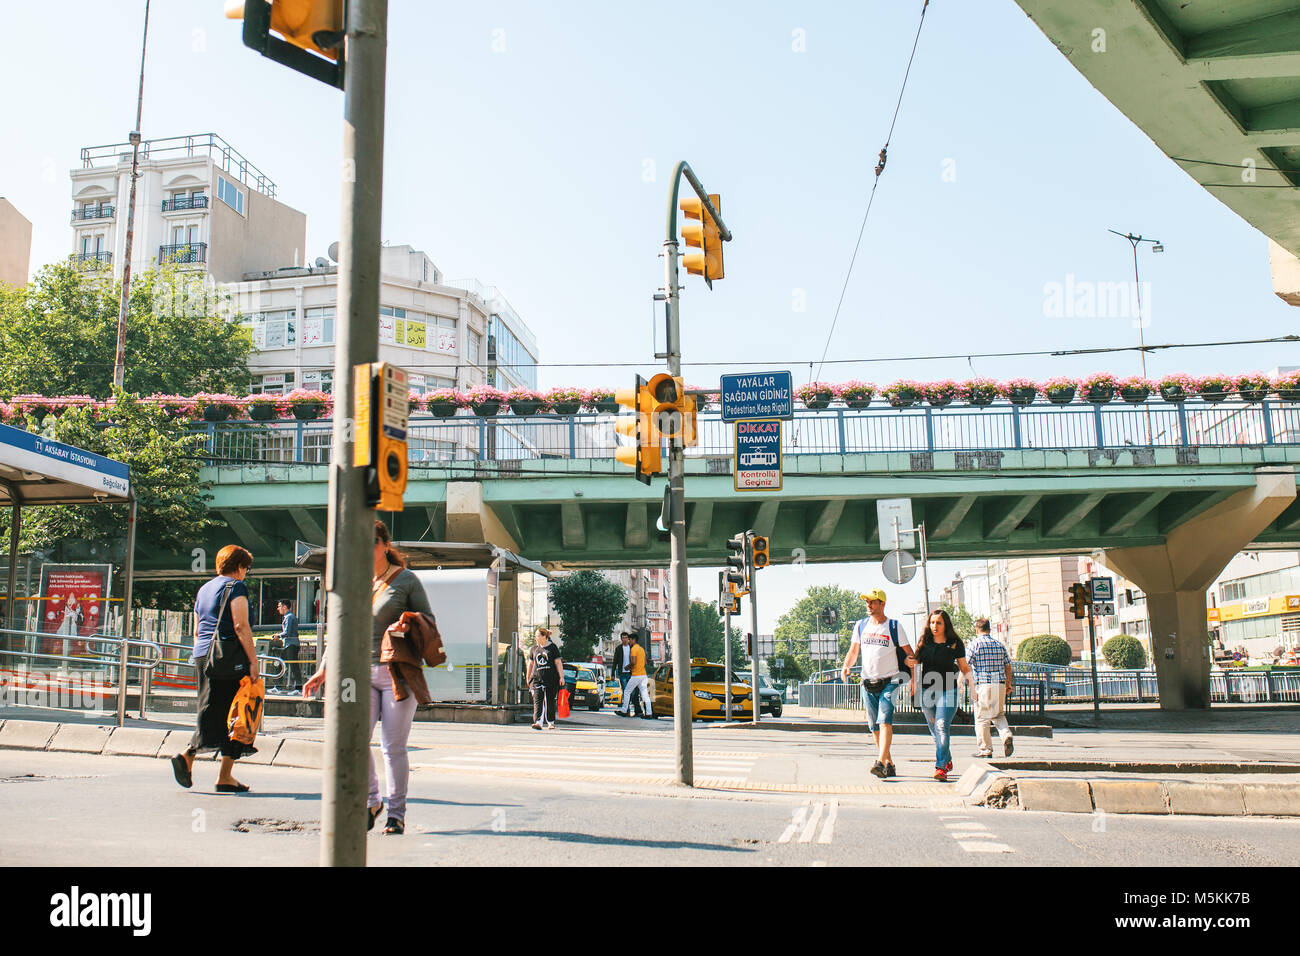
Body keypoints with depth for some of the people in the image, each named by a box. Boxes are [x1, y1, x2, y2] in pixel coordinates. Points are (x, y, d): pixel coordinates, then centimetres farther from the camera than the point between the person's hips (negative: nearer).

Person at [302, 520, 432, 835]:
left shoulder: (406, 580, -2)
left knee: (393, 746, -2)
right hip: (362, 671, 4)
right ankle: (371, 801, 17)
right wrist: (323, 670, 16)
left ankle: (396, 813, 12)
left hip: (398, 672, -4)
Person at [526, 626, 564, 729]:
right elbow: (530, 664, 19)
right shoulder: (534, 648, 11)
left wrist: (561, 677, -5)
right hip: (537, 678, 2)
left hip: (551, 679, -2)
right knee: (538, 701, -11)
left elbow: (558, 663, 1)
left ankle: (551, 722, 21)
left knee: (550, 701, 6)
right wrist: (528, 678, 22)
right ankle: (538, 722, -20)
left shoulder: (552, 647, 2)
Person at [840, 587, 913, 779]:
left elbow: (909, 652, 2)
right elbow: (854, 650, 15)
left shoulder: (894, 626, -1)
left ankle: (880, 763, -27)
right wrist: (846, 666, -3)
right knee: (875, 726, 7)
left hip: (889, 681, -4)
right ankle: (889, 764, 18)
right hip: (868, 683, 4)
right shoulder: (860, 625, 10)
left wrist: (910, 660, -20)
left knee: (885, 721, -19)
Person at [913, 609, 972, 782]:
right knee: (935, 730, 11)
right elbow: (914, 664, 11)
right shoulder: (924, 641, 4)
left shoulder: (955, 643, -1)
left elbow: (964, 667, 7)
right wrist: (913, 685, 3)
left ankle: (941, 767, -19)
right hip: (927, 691, 3)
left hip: (947, 691, -3)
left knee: (942, 726, -18)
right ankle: (948, 761, 31)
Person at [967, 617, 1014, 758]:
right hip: (1000, 684, 5)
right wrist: (1008, 684, 26)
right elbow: (1008, 666, 14)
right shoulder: (999, 645, 10)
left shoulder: (975, 644, -3)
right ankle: (1006, 735, -5)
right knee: (999, 714, 20)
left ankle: (986, 749, 5)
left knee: (982, 718, 3)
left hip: (983, 685, -5)